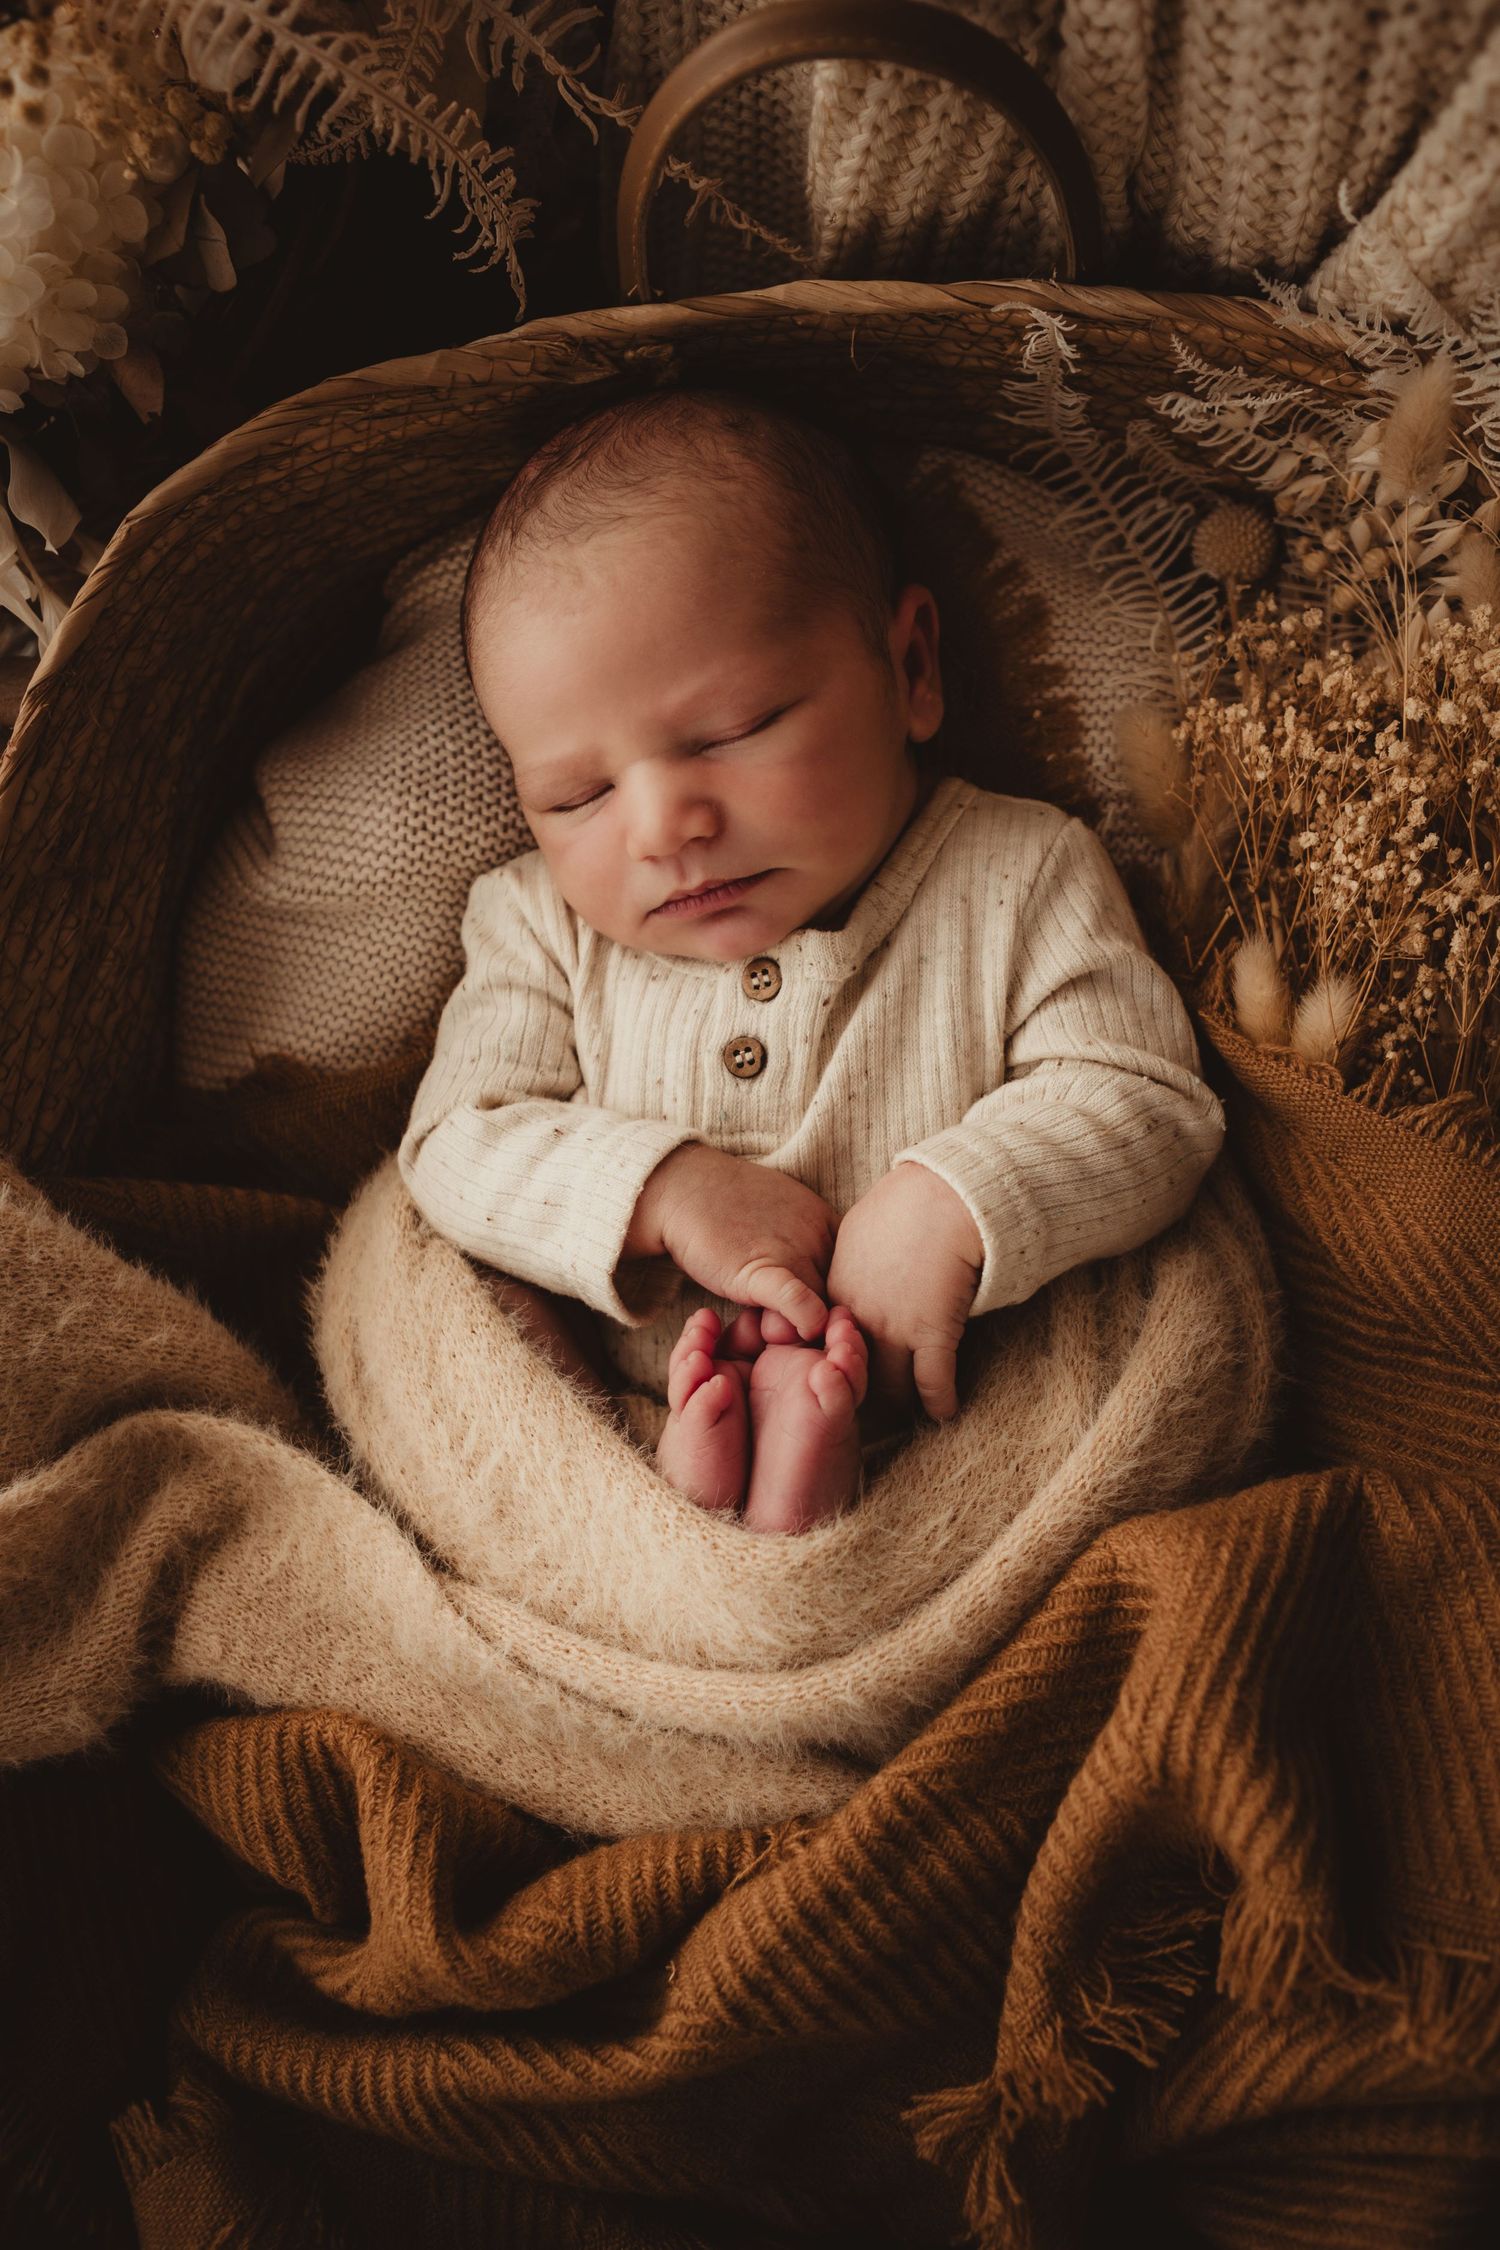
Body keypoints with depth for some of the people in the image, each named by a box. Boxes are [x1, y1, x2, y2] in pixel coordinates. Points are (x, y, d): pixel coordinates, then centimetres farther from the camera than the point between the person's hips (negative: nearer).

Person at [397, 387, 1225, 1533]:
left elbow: (1150, 1106, -8)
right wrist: (664, 1189, -22)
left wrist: (954, 1205, -26)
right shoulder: (539, 926, 3)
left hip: (931, 1434, -1)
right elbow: (457, 1146, -4)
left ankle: (804, 1483, -32)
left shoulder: (1023, 879, -5)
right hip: (618, 1428, 2)